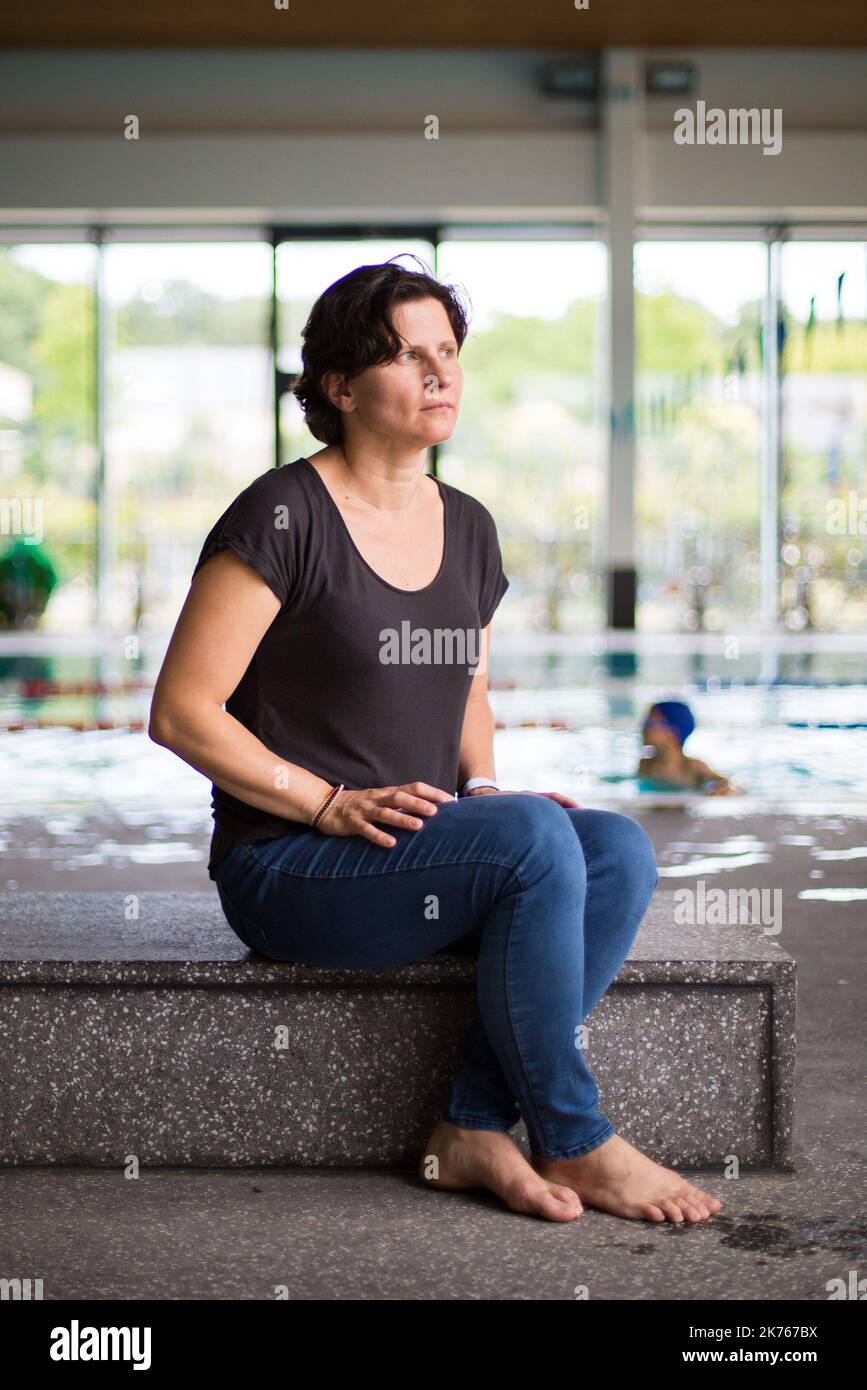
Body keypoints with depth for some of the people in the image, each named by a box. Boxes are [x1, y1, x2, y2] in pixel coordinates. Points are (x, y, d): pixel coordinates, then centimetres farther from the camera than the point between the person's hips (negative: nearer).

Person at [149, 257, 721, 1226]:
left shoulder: (468, 527, 13)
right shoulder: (284, 515, -10)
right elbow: (180, 711, -12)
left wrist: (484, 789, 5)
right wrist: (332, 804, -16)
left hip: (426, 848, 7)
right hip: (287, 869, -7)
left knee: (621, 849, -20)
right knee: (536, 838, -30)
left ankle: (474, 1130, -18)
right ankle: (574, 1142, -16)